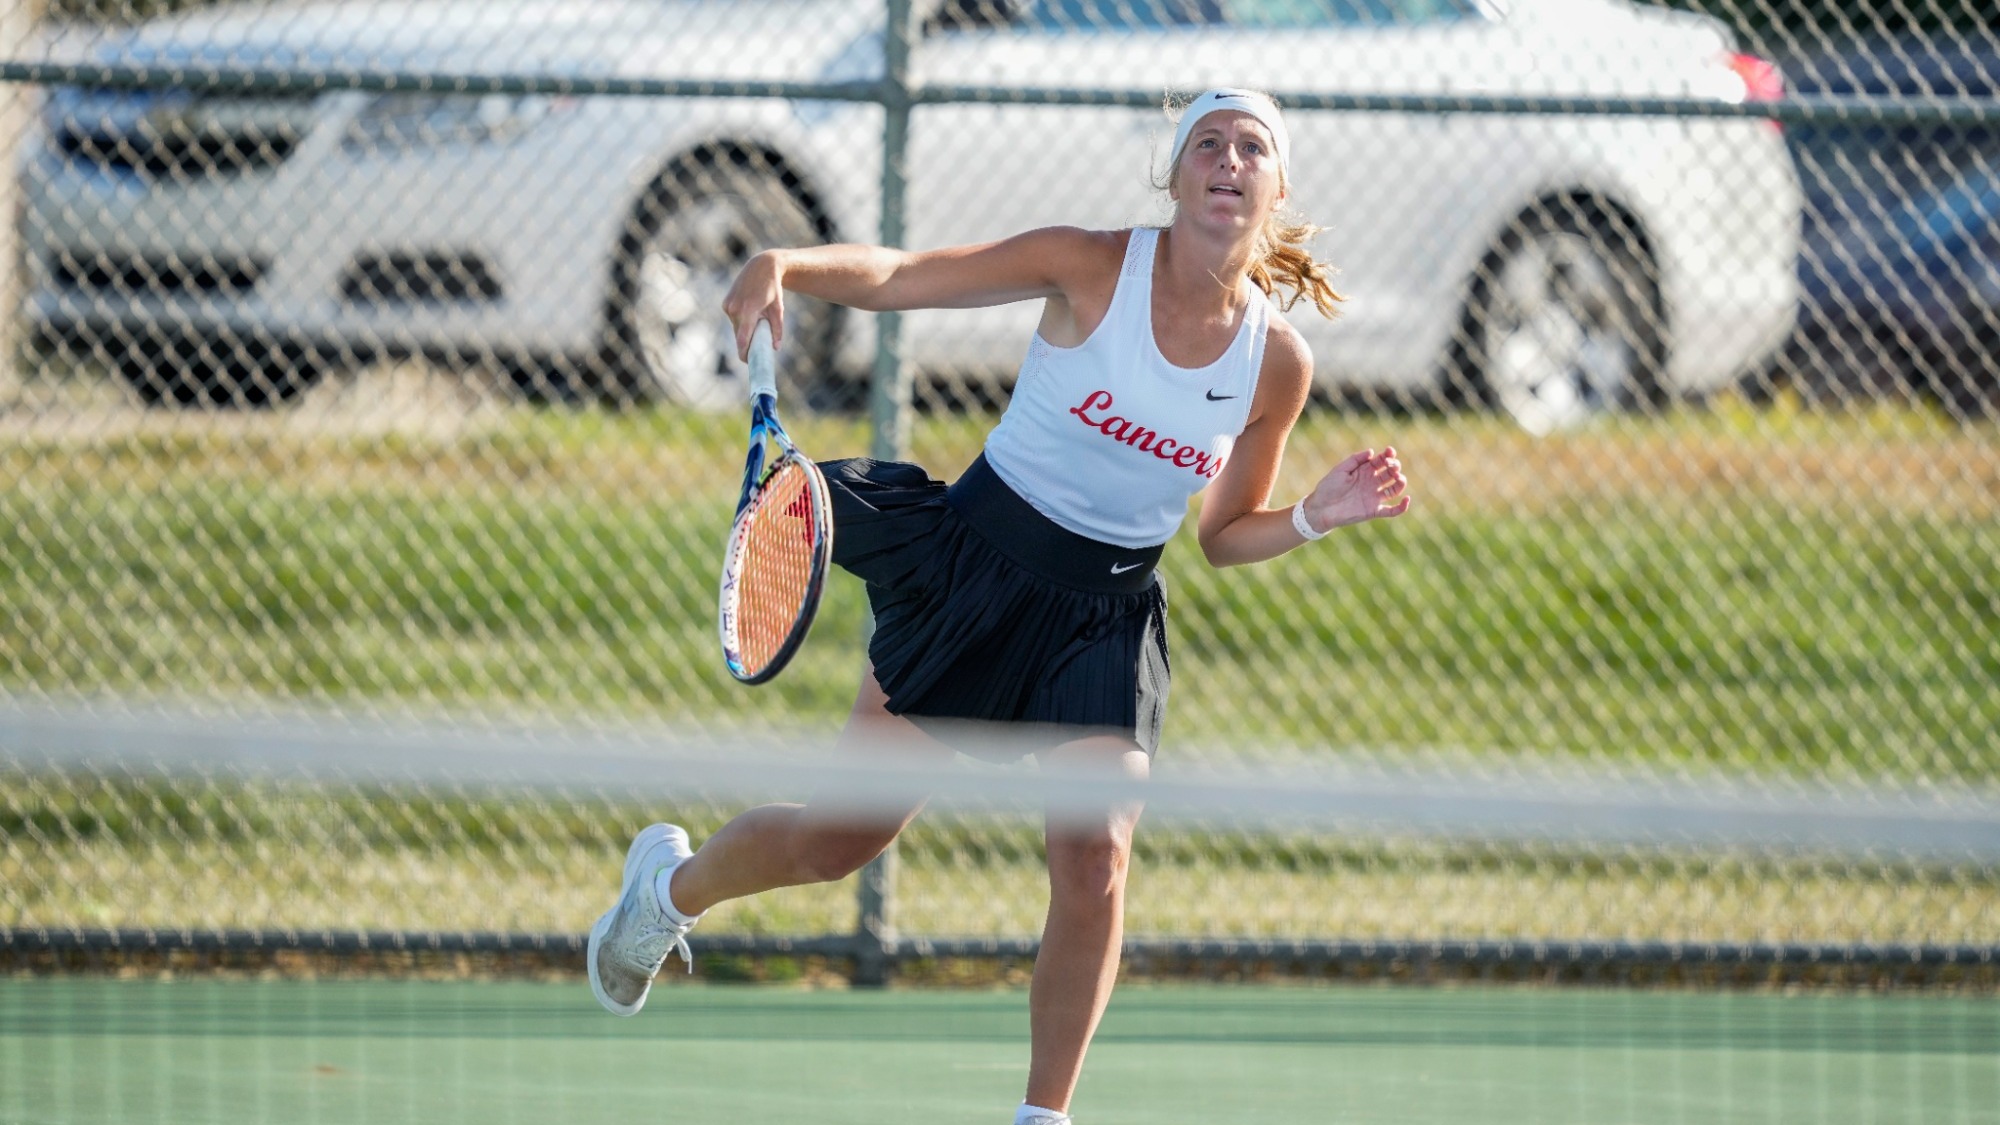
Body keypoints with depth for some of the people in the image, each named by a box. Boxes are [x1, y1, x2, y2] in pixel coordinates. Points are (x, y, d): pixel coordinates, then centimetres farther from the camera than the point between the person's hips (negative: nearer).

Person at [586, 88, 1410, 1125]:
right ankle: (671, 884, 36)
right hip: (974, 571, -2)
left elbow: (1225, 536, 9)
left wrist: (1318, 517, -11)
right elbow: (896, 275, -12)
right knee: (840, 840, 3)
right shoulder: (1093, 269, -13)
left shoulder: (1277, 363, -4)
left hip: (1107, 613, 2)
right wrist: (784, 267, -30)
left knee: (1094, 856, -17)